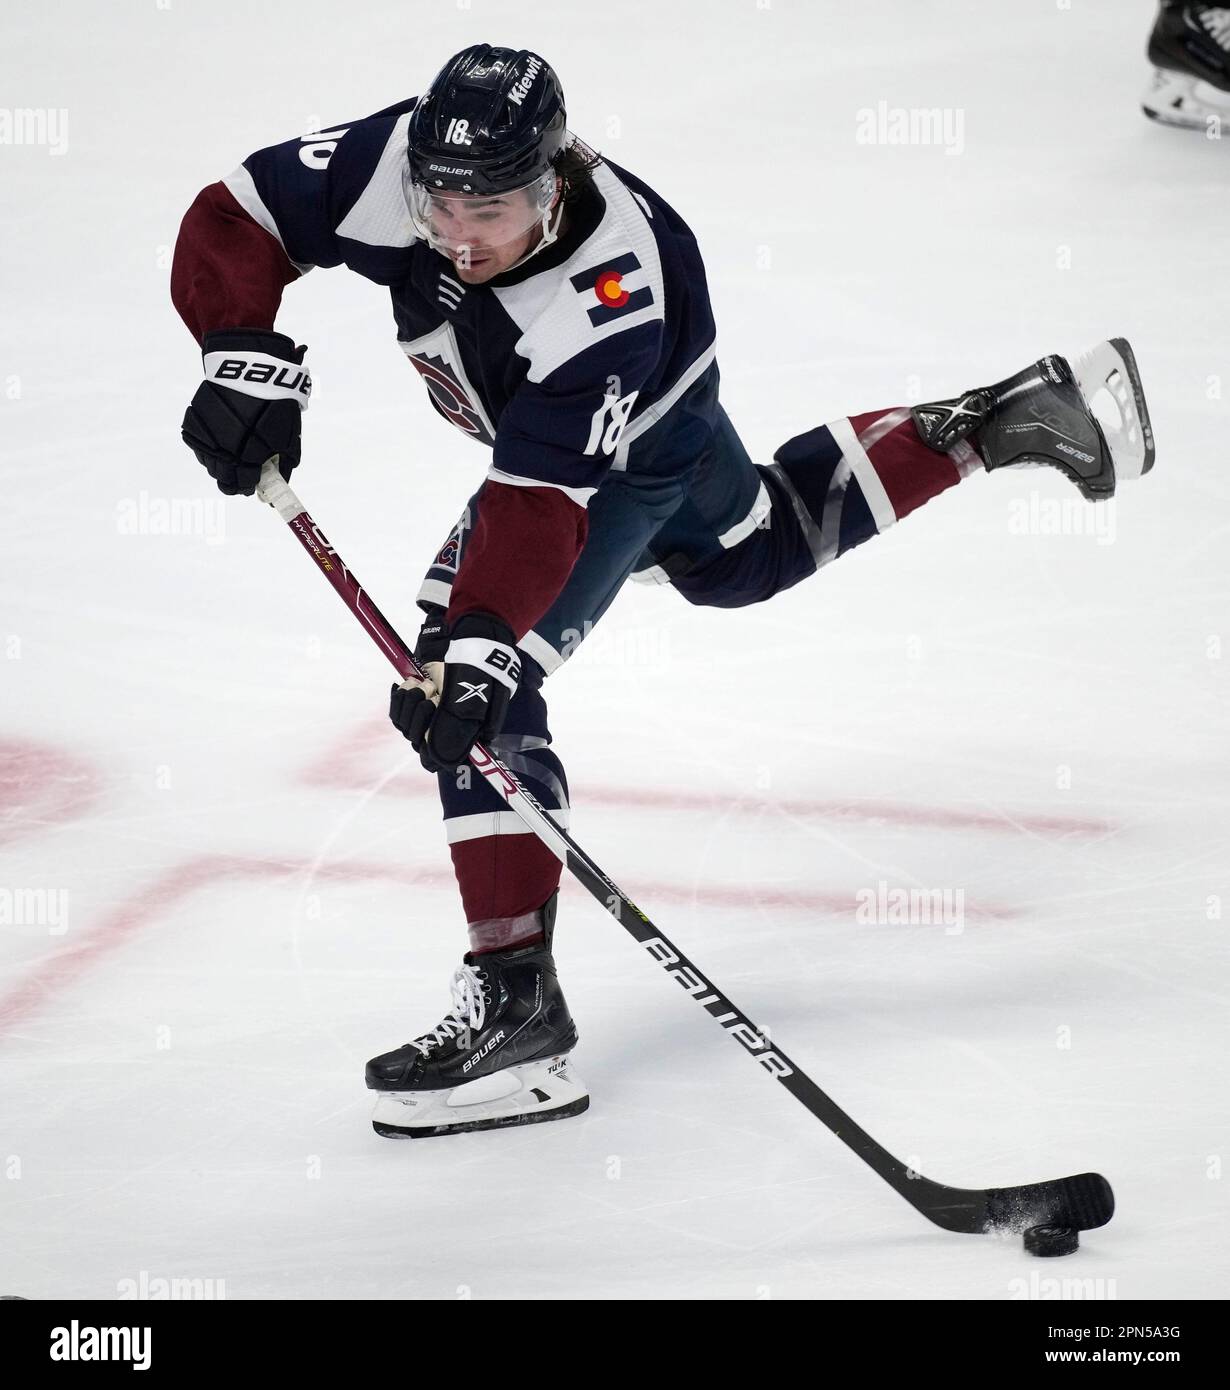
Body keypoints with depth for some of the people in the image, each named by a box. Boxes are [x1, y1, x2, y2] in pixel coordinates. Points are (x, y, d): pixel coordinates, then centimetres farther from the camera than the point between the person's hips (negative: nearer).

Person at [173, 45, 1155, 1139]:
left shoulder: (608, 301, -44)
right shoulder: (400, 161, -33)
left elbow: (539, 503, -45)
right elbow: (235, 220, -24)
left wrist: (475, 644, -54)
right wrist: (246, 356, -38)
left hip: (638, 438, -7)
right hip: (525, 416, 7)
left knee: (479, 685, -18)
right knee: (745, 558, 29)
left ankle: (518, 1005, -14)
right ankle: (992, 423, 41)